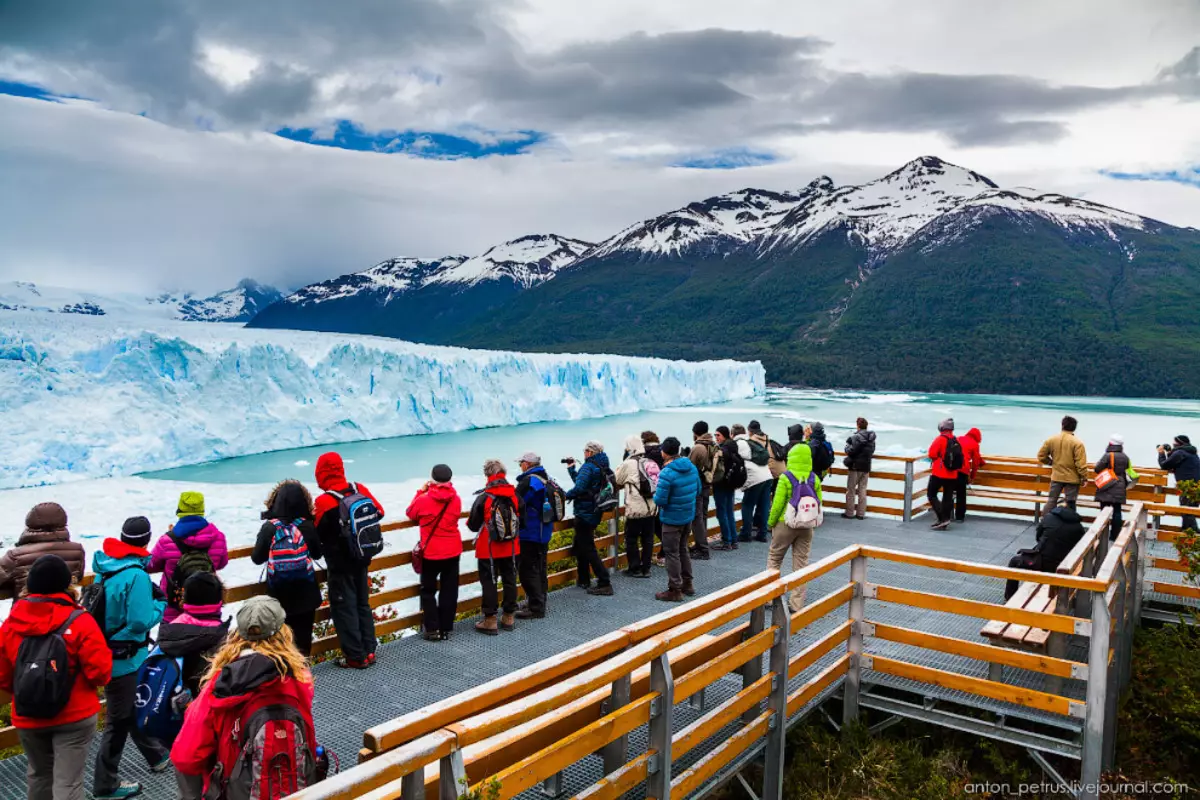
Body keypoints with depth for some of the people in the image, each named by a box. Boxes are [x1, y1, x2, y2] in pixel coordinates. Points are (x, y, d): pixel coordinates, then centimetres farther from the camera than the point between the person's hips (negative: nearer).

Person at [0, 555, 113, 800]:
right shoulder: (80, 621, -18)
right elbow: (101, 673, -18)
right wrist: (104, 653, 2)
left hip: (27, 717, 5)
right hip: (75, 715, -4)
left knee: (39, 774, 25)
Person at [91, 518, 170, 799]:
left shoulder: (105, 567, 0)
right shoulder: (136, 575, -26)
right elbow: (141, 622, -25)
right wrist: (160, 605, -9)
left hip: (106, 651, 9)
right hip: (124, 657, -9)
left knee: (132, 708, 23)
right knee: (119, 720, 7)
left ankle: (157, 756, 41)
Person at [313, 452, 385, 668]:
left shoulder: (323, 501, -20)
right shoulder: (360, 489, -5)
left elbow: (316, 534, -12)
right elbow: (379, 512, 7)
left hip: (339, 564, -6)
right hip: (361, 560, 6)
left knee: (344, 608, 5)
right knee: (363, 604, 16)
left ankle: (356, 657, 10)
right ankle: (368, 651, 22)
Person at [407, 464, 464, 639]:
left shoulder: (424, 499, -14)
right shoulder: (456, 499, -3)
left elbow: (410, 514, 4)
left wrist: (421, 491, 10)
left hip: (431, 552, -3)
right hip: (453, 551, 3)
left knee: (428, 591, 11)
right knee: (449, 590, 10)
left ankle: (432, 629, 7)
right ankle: (446, 628, 14)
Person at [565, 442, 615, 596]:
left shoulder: (588, 467, -17)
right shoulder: (602, 468, 13)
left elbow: (579, 488, -28)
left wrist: (566, 496, -11)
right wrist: (571, 469, 21)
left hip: (585, 514, -10)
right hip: (595, 513, 10)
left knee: (588, 549, -6)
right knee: (579, 546, 22)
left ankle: (604, 584, -7)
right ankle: (583, 580, 30)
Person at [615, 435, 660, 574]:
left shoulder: (628, 464, -9)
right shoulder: (652, 463, 9)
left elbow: (617, 481, 3)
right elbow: (657, 483, 14)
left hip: (636, 509, -6)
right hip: (651, 508, 6)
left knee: (631, 539, 6)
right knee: (648, 539, 11)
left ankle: (635, 569, 8)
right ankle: (645, 569, 15)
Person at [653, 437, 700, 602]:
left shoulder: (667, 473, -24)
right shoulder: (692, 467, -1)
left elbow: (660, 501, -23)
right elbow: (698, 490, 10)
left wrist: (655, 495, -3)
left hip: (672, 519, -8)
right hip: (689, 515, 8)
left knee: (672, 553, 4)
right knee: (683, 549, 22)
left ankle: (675, 590, 10)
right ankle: (687, 583, 32)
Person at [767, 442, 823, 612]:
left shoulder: (786, 477, -15)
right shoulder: (815, 479, -4)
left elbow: (778, 503, -14)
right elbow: (819, 503, -1)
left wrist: (771, 522, -1)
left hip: (785, 523, -3)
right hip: (806, 526, 3)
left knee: (774, 558, 14)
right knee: (801, 563, 10)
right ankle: (797, 603, 13)